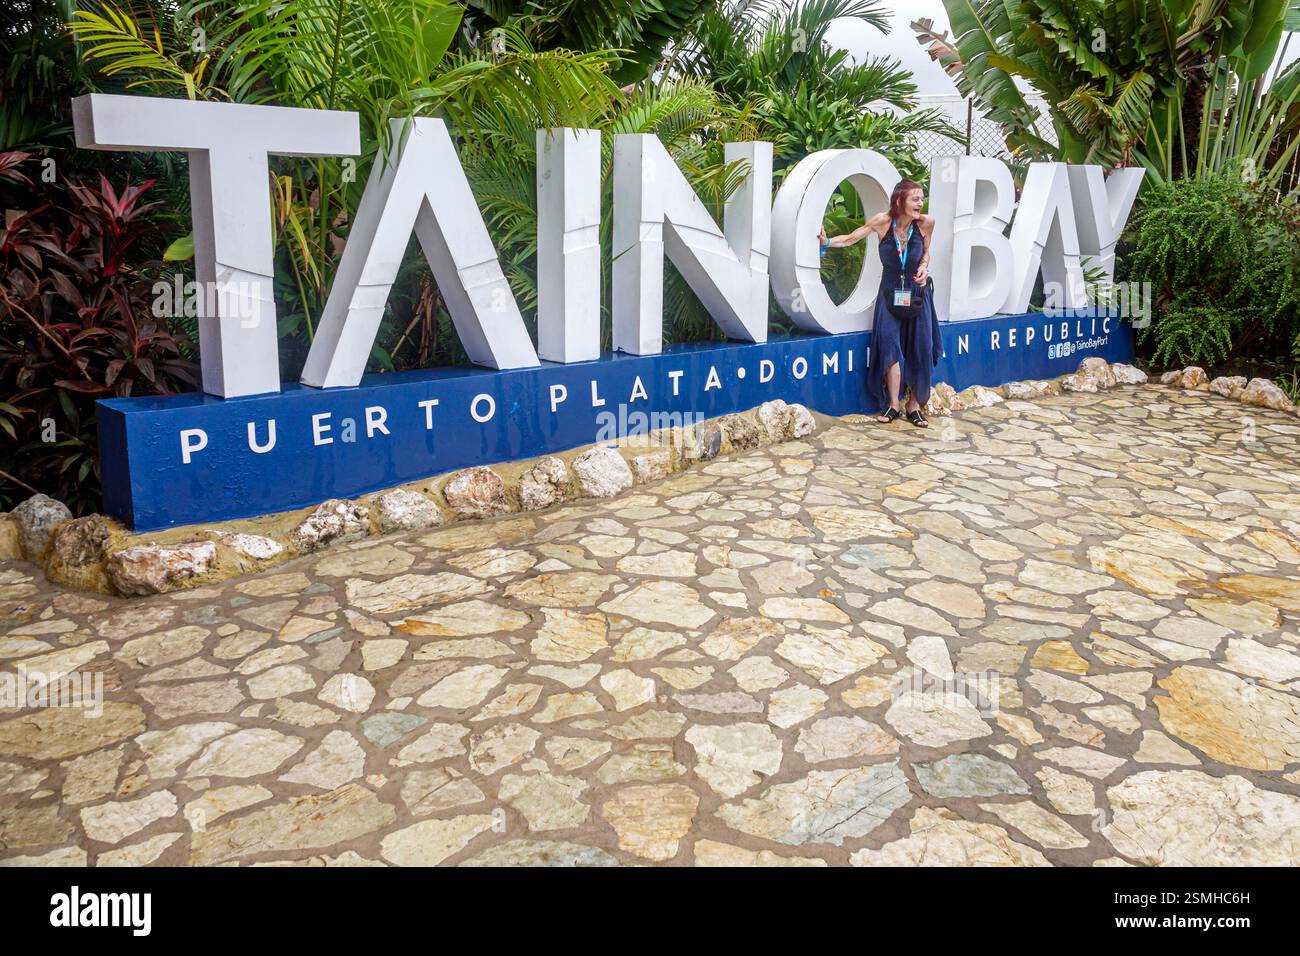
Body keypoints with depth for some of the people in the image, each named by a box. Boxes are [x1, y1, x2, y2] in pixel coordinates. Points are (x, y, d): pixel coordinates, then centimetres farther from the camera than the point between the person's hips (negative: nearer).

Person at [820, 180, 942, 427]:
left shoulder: (926, 222, -12)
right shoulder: (883, 221, -16)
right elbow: (850, 239, -8)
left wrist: (924, 266, -11)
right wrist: (827, 242, -23)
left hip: (917, 293, 2)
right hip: (890, 293, -1)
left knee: (920, 351, 1)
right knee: (890, 344, -13)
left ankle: (914, 405, 14)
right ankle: (893, 405, -6)